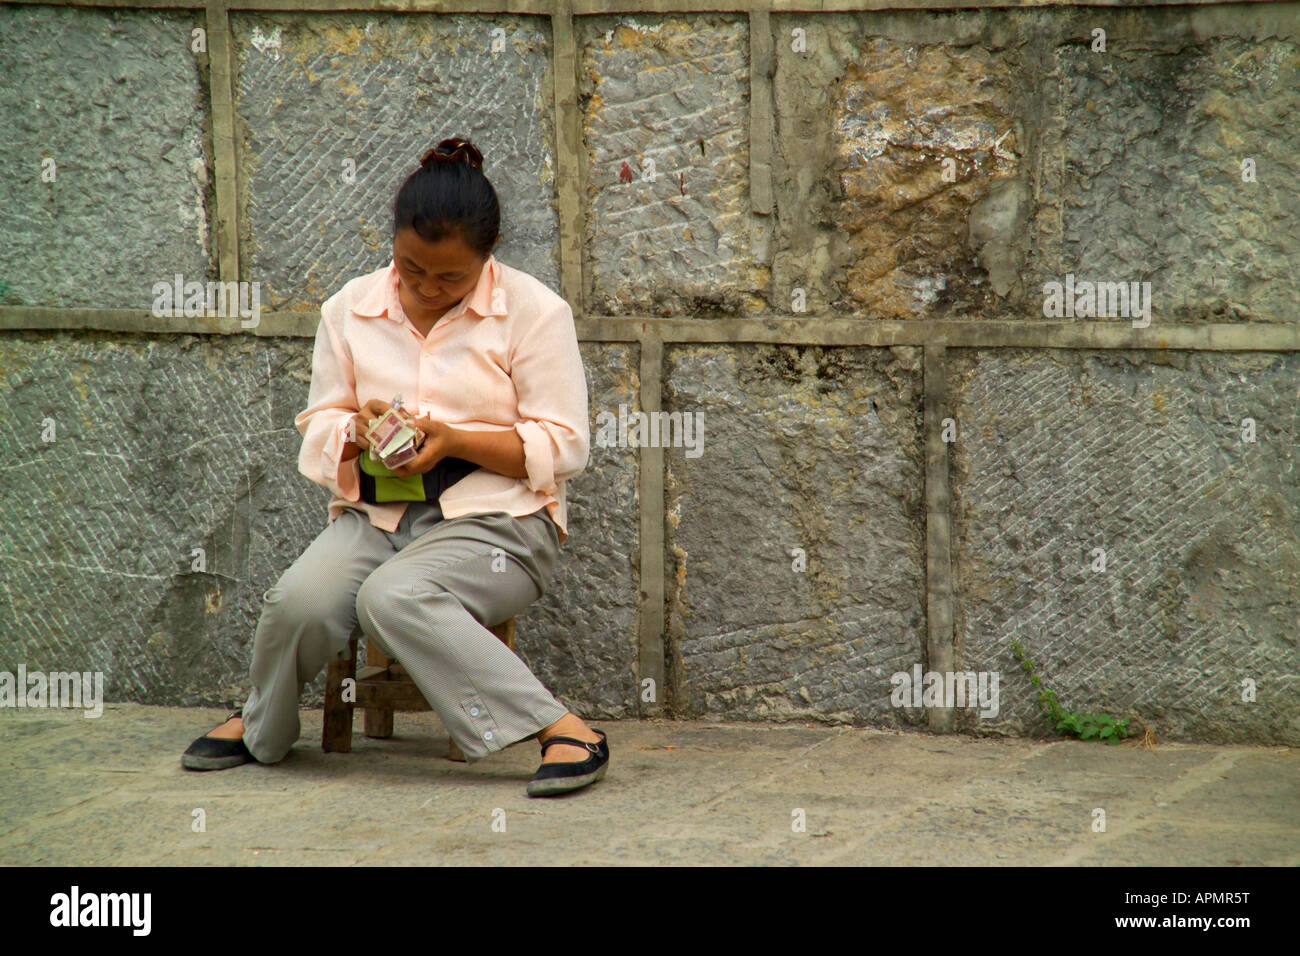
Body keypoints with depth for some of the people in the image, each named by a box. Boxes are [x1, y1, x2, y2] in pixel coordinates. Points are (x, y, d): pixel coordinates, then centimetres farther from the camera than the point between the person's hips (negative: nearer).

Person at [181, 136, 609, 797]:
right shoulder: (350, 310, 12)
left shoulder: (534, 312, 0)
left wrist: (454, 440, -16)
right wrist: (358, 431, -9)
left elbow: (564, 447, -3)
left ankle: (566, 733, -37)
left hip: (494, 519, -4)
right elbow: (317, 433, 16)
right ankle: (261, 727, 4)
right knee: (300, 601, -28)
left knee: (393, 597, -36)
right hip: (376, 513, 4)